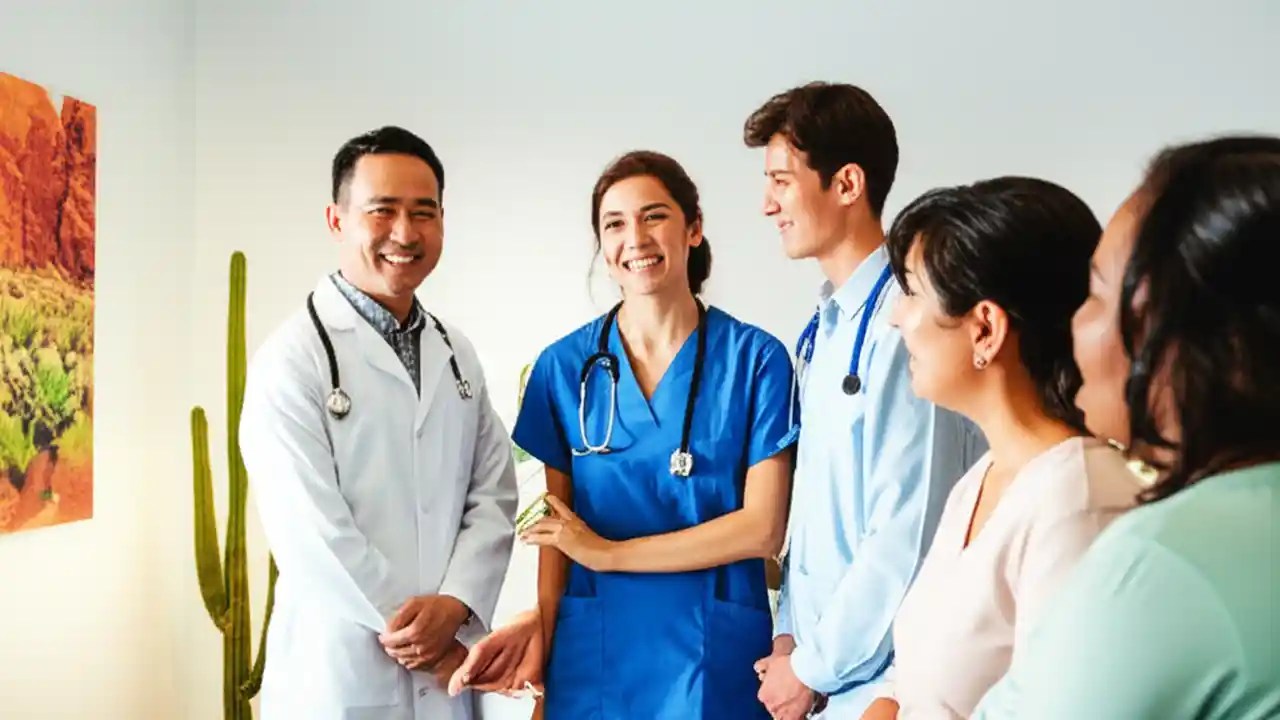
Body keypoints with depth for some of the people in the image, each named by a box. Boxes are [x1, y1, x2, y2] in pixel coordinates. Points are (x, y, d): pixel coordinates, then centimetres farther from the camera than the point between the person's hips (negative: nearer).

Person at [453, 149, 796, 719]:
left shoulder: (756, 359, -6)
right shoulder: (565, 367, 1)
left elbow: (762, 528, -10)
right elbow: (557, 530, 3)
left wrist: (609, 552, -9)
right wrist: (537, 640, -9)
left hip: (715, 656, -1)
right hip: (593, 655, 2)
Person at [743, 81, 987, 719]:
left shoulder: (902, 325, -20)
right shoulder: (822, 330, 7)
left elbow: (908, 536, -22)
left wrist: (813, 669, -12)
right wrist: (789, 635, 5)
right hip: (814, 668, 7)